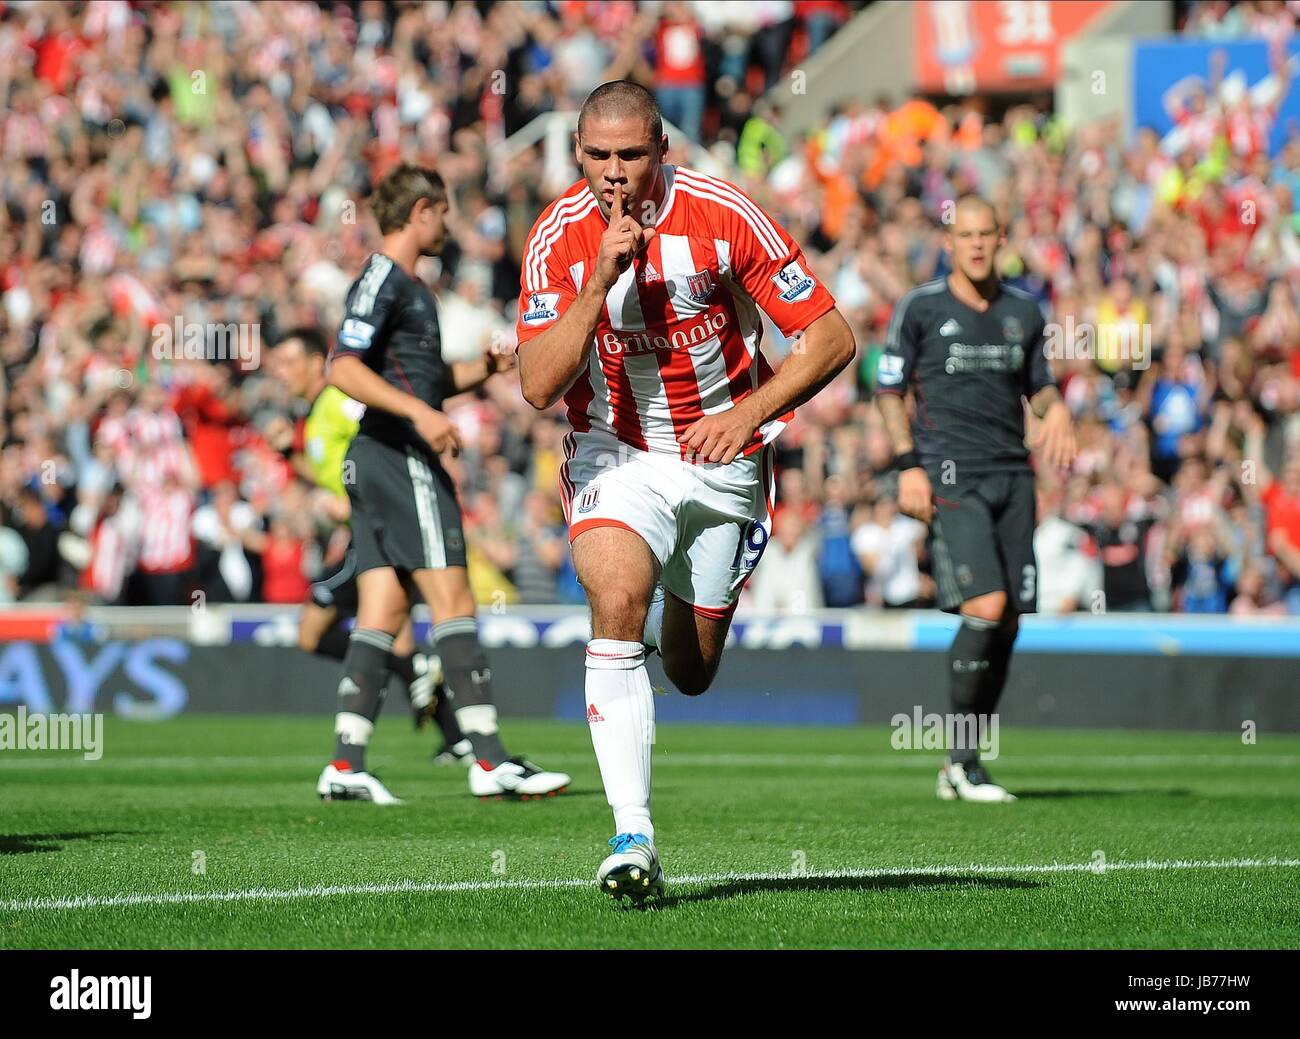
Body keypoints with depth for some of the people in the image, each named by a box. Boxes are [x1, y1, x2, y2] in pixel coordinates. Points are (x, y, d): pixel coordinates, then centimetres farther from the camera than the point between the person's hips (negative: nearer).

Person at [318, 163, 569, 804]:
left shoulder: (406, 285, 23)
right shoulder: (382, 279, -9)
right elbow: (344, 369, -19)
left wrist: (482, 369, 14)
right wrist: (419, 412, -26)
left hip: (376, 460, 10)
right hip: (402, 460, -10)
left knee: (382, 612, 4)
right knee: (452, 601, -11)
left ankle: (346, 765, -1)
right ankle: (489, 762, -12)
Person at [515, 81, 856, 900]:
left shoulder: (724, 216, -16)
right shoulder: (560, 235, -13)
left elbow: (833, 339, -12)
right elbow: (539, 387, -20)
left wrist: (750, 413, -24)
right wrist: (601, 279, -30)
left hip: (722, 460, 0)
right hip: (618, 454, 0)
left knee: (692, 672, 8)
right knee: (616, 602, -29)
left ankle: (681, 600, 48)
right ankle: (633, 835, -30)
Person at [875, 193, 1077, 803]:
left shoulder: (1024, 311, 13)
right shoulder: (920, 308, 0)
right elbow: (889, 389, 3)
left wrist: (1056, 410, 0)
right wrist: (909, 464, -8)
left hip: (1011, 475, 5)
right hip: (950, 476, -5)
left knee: (1009, 621, 1)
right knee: (985, 607, -19)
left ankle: (960, 766, 12)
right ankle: (962, 760, -8)